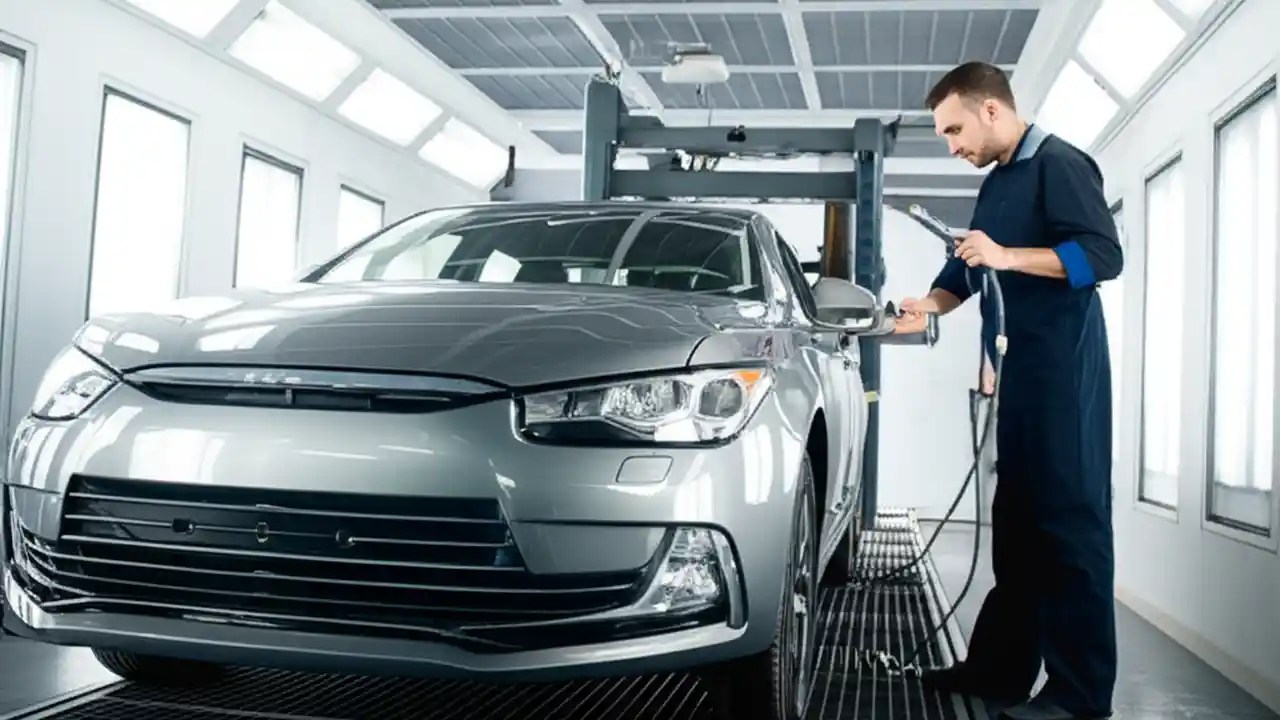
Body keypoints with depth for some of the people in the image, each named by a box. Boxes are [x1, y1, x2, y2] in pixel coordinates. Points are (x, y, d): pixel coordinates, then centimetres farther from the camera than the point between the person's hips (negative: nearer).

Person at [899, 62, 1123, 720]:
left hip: (1063, 371, -9)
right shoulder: (996, 184, 21)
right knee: (1016, 520, 9)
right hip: (1019, 371, 9)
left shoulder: (1058, 164, -6)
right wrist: (929, 304, 10)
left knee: (1070, 520, -7)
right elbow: (966, 269, 27)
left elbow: (1105, 255, -15)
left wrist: (1006, 256, -20)